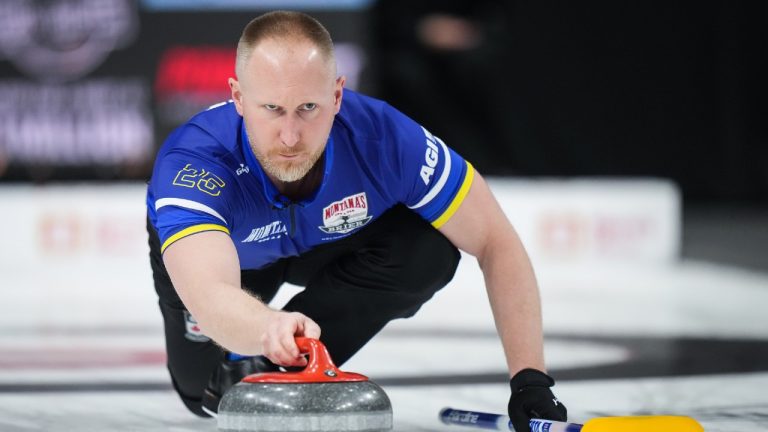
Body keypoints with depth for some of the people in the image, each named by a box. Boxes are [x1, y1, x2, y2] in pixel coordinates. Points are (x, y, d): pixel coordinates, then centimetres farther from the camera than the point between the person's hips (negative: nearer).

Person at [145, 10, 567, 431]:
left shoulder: (385, 138, -37)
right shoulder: (192, 163, -44)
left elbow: (497, 243, -26)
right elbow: (210, 298, -61)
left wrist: (529, 379, -31)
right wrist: (270, 327, -84)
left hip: (325, 243, 0)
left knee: (428, 253, -27)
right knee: (201, 390, -12)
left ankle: (269, 367, -14)